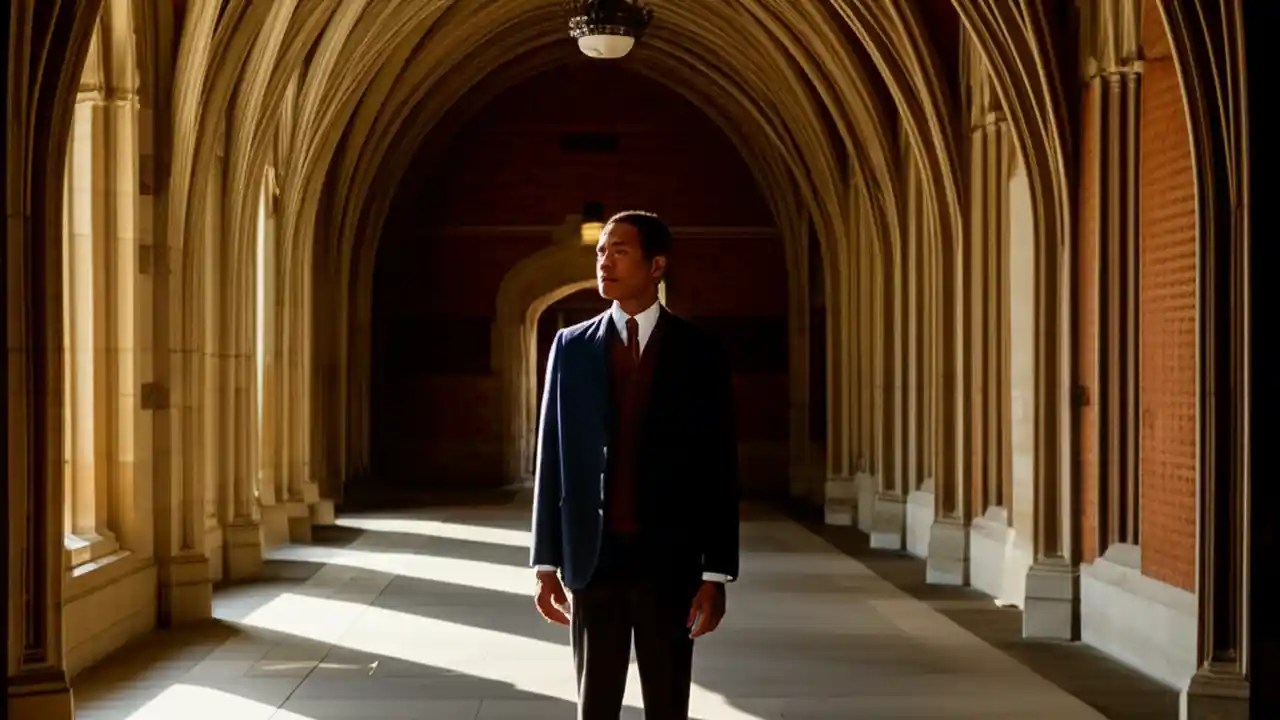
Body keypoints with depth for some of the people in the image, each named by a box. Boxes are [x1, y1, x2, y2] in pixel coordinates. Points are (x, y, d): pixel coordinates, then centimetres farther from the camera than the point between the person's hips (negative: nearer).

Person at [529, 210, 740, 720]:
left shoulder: (699, 351, 0)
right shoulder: (571, 347, 5)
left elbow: (719, 468, -2)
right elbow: (552, 460, 5)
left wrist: (716, 573, -6)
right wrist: (546, 563, 2)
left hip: (670, 559, -1)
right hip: (592, 557, 1)